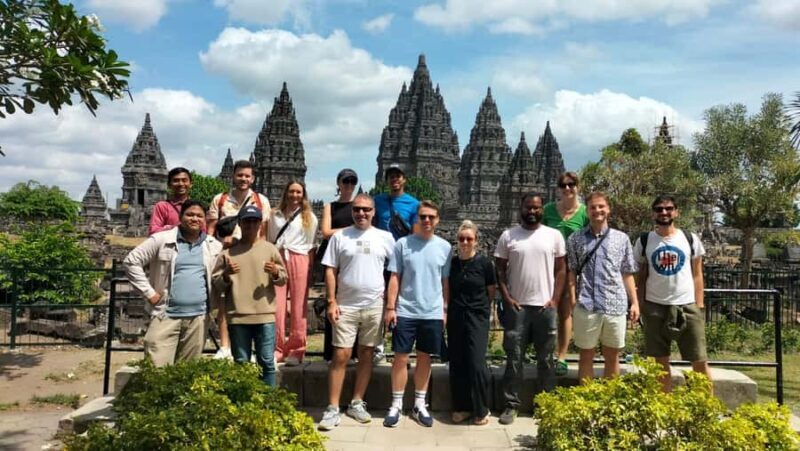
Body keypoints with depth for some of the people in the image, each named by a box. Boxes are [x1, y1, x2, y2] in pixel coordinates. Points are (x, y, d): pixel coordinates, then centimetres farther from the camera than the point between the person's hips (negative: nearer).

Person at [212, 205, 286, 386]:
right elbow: (216, 283, 5)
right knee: (241, 363, 11)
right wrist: (226, 274, -15)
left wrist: (275, 273, -13)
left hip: (265, 316, 0)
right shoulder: (228, 251, 5)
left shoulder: (269, 249, 6)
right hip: (237, 317, 0)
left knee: (267, 362, 4)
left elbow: (283, 279, 8)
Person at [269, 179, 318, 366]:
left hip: (299, 261, -1)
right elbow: (269, 241, 18)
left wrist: (311, 268, 2)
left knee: (298, 308, -1)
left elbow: (310, 245, 9)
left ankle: (296, 351, 8)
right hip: (277, 260, 2)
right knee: (276, 306, -4)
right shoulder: (275, 215, 15)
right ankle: (277, 349, 7)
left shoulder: (309, 217, 11)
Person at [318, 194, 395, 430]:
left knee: (366, 355, 9)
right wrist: (331, 301, -7)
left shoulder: (385, 238, 4)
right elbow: (330, 271, 0)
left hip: (374, 306, 2)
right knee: (340, 356, -3)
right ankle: (333, 409, 5)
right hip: (346, 306, -1)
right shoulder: (340, 236, 1)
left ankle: (357, 403, 22)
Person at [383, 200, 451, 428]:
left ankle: (419, 405, 24)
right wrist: (390, 307, -5)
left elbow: (446, 281, 8)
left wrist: (446, 309, 6)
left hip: (432, 313, 2)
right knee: (401, 358, 3)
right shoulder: (403, 244, -2)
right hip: (405, 311, -1)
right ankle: (396, 404, 16)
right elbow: (394, 278, -1)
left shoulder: (444, 247, 3)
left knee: (424, 358, 12)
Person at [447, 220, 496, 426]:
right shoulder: (451, 263, 3)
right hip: (455, 317, 3)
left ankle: (481, 410, 10)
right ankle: (461, 407, 19)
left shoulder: (484, 263, -5)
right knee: (457, 364, 6)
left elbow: (491, 292, 6)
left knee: (476, 363, -7)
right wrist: (449, 308, 11)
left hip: (477, 318, -3)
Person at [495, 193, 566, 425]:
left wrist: (555, 299, -5)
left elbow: (561, 270, 4)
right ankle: (511, 405, 13)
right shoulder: (508, 236, 1)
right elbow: (500, 269, 3)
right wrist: (507, 298, -6)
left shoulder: (554, 236, 3)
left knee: (546, 359, 10)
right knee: (514, 358, 4)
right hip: (516, 306, -1)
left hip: (545, 307, 1)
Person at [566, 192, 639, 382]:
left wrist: (634, 302, 6)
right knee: (586, 355, 8)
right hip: (586, 306, -1)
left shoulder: (622, 238, 8)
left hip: (616, 306, 2)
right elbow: (571, 273, 4)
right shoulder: (575, 239, 4)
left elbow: (627, 274, 11)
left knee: (612, 356, 11)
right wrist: (572, 302, -4)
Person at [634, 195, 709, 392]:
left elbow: (697, 275, 7)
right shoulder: (644, 241, 3)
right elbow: (641, 277, 7)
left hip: (687, 306, 0)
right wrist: (640, 306, 0)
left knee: (700, 362, 2)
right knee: (660, 363, 8)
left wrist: (700, 306, 0)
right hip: (655, 308, 0)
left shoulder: (690, 239, 4)